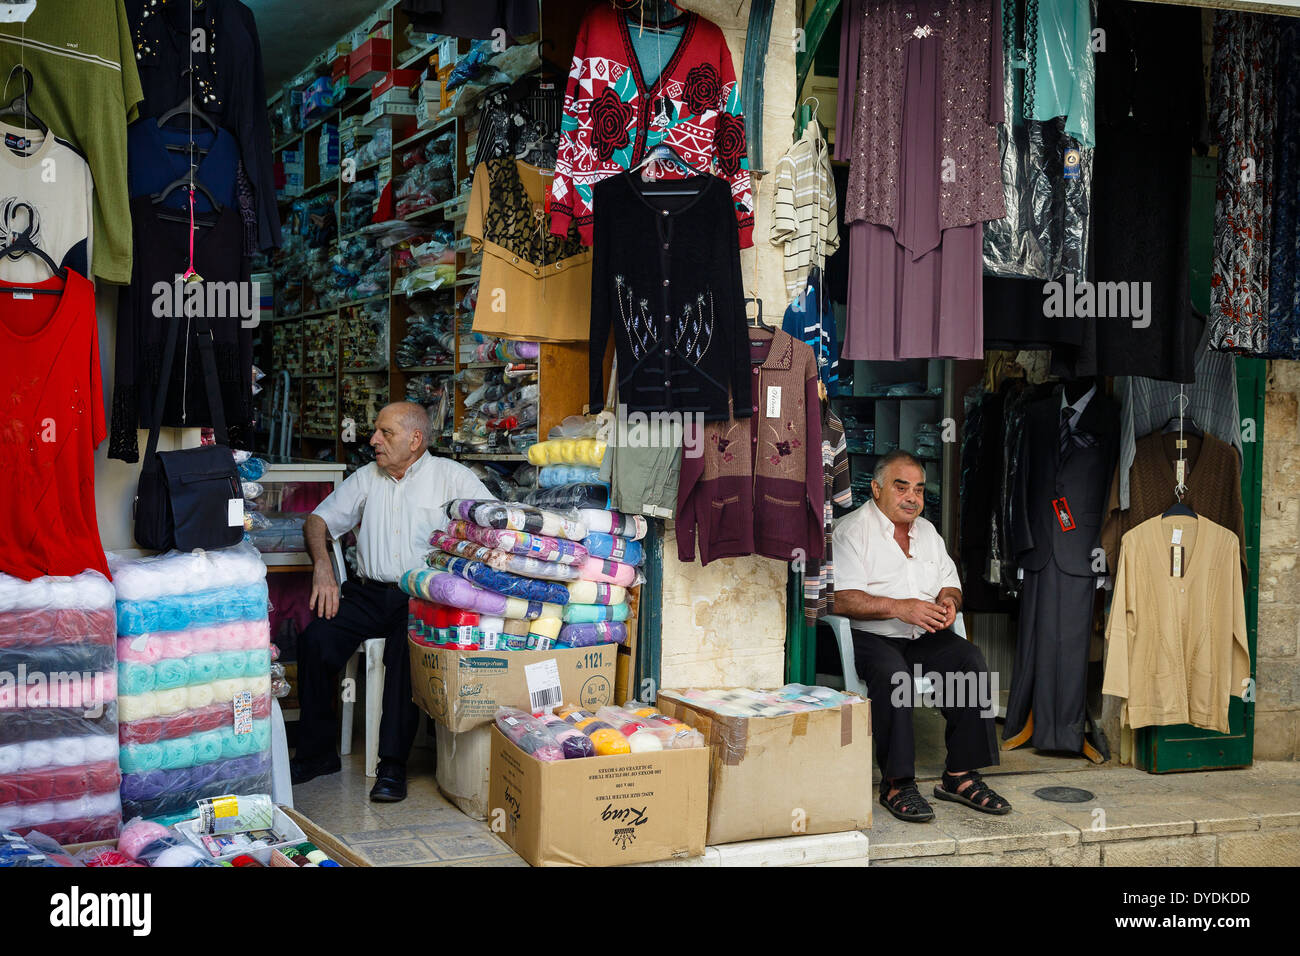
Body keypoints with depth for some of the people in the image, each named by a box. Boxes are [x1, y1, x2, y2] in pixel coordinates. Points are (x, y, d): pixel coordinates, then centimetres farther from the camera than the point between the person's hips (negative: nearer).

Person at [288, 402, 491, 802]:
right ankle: (316, 752, -7)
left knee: (408, 649, -34)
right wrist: (322, 566, -2)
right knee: (315, 640, -20)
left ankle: (393, 764, -25)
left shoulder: (451, 476, 4)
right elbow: (318, 520, 19)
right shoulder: (366, 478, 17)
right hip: (369, 590, 4)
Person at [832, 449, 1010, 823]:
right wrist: (899, 608, -23)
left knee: (970, 658, -21)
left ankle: (960, 775, -18)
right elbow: (841, 599, -15)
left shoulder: (927, 531, 19)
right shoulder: (851, 530, -4)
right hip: (870, 637, -6)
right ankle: (896, 784, -29)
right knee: (892, 671, -36)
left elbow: (951, 585, 21)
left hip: (924, 638, 6)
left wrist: (948, 600, -4)